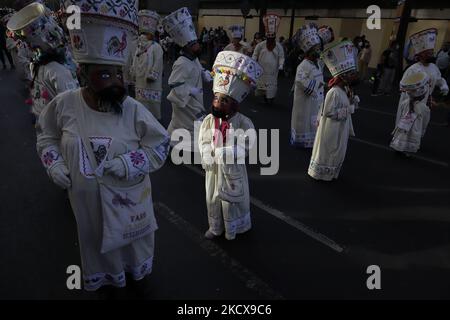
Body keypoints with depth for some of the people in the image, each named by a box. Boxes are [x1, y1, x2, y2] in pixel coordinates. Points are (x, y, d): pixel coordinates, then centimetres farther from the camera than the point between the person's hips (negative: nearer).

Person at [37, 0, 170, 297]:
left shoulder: (133, 109, -18)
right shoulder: (64, 104, -12)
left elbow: (161, 144, -11)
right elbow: (48, 138, 6)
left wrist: (130, 163, -22)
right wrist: (54, 164, -10)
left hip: (129, 195, -1)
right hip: (88, 198, 1)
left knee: (133, 237, 23)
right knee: (100, 241, 25)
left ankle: (137, 273, 55)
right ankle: (108, 278, 56)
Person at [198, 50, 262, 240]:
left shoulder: (243, 123, -17)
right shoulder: (208, 120, -7)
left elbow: (244, 148, -22)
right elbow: (203, 143, -8)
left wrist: (218, 152, -25)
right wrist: (212, 155, -26)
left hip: (232, 170, -4)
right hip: (213, 169, 4)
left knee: (231, 200, 14)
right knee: (212, 198, 19)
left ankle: (231, 229, 39)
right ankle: (215, 227, 43)